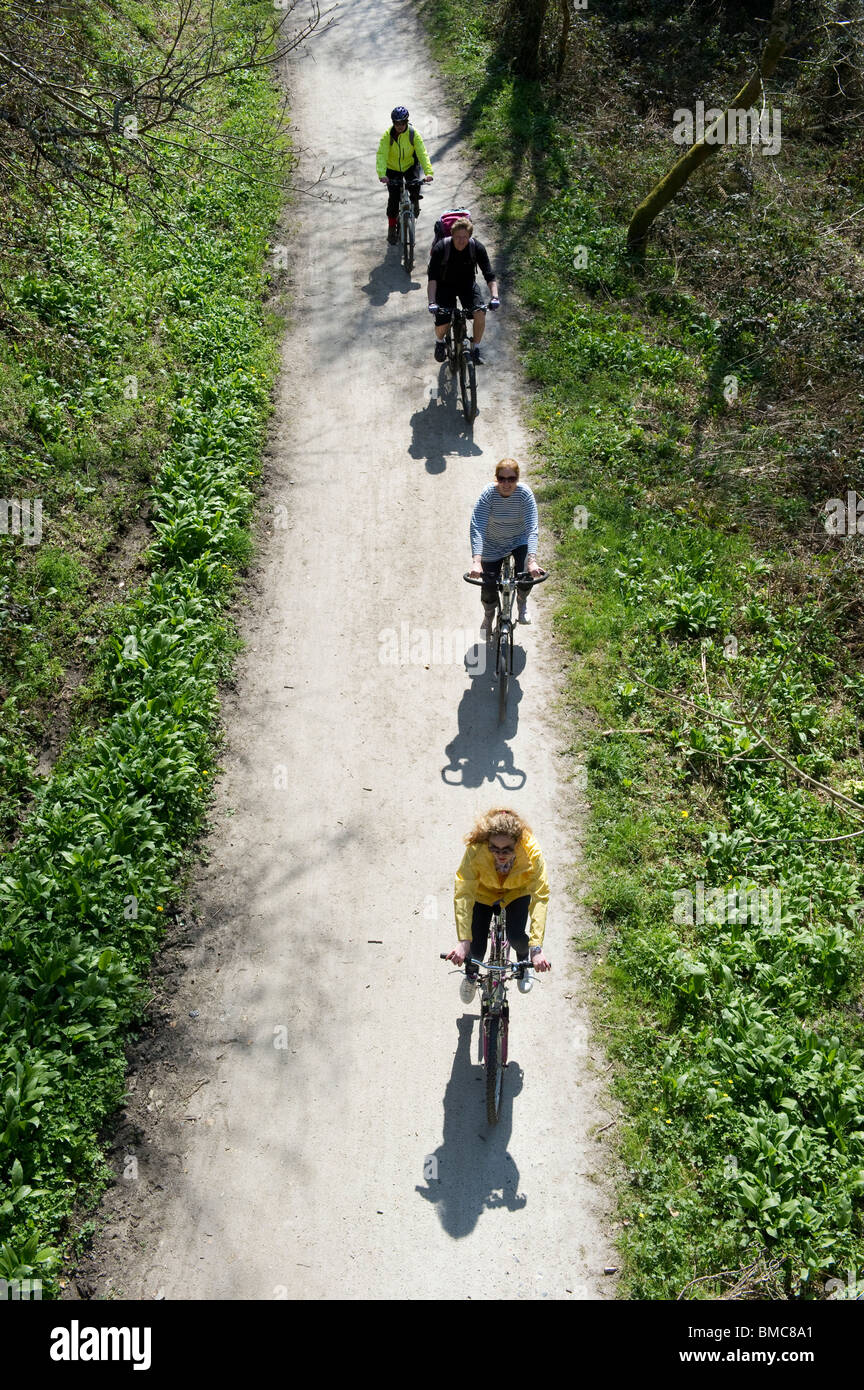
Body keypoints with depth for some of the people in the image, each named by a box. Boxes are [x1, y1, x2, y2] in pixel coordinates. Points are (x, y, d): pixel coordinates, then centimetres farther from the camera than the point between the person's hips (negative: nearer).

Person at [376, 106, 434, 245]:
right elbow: (381, 155, -28)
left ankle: (415, 200, 9)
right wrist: (381, 174, -45)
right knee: (394, 199, -7)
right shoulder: (387, 135, -19)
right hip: (393, 169, 0)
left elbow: (422, 153, -23)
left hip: (410, 166, 0)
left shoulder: (414, 134, -17)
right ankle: (392, 227, 10)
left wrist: (428, 172, -39)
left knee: (415, 185, -27)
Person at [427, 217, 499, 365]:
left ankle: (476, 348, -1)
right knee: (441, 324, -14)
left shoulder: (477, 247, -21)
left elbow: (489, 275, -21)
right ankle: (440, 342, 23)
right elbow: (432, 278, -29)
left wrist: (494, 296, -38)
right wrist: (432, 302, -42)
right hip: (445, 285, -1)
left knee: (480, 312, -25)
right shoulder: (441, 248, -25)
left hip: (467, 283, 1)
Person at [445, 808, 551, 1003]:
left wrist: (536, 947, -45)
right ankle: (471, 972, 30)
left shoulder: (531, 852, -39)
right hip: (483, 892, 0)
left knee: (516, 936, -17)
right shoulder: (475, 850, -40)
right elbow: (463, 894, -39)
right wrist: (463, 941, -46)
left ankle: (524, 960, 21)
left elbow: (540, 897, -39)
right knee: (476, 950, -7)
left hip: (517, 892, 0)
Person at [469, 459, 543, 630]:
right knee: (489, 589, -1)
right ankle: (488, 617, 35)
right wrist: (476, 561, -44)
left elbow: (532, 528, -30)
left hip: (519, 541, 0)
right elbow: (477, 528, -32)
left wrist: (532, 560, -43)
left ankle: (522, 601, 18)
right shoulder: (488, 494, -27)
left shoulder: (525, 493, -25)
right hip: (493, 545, 0)